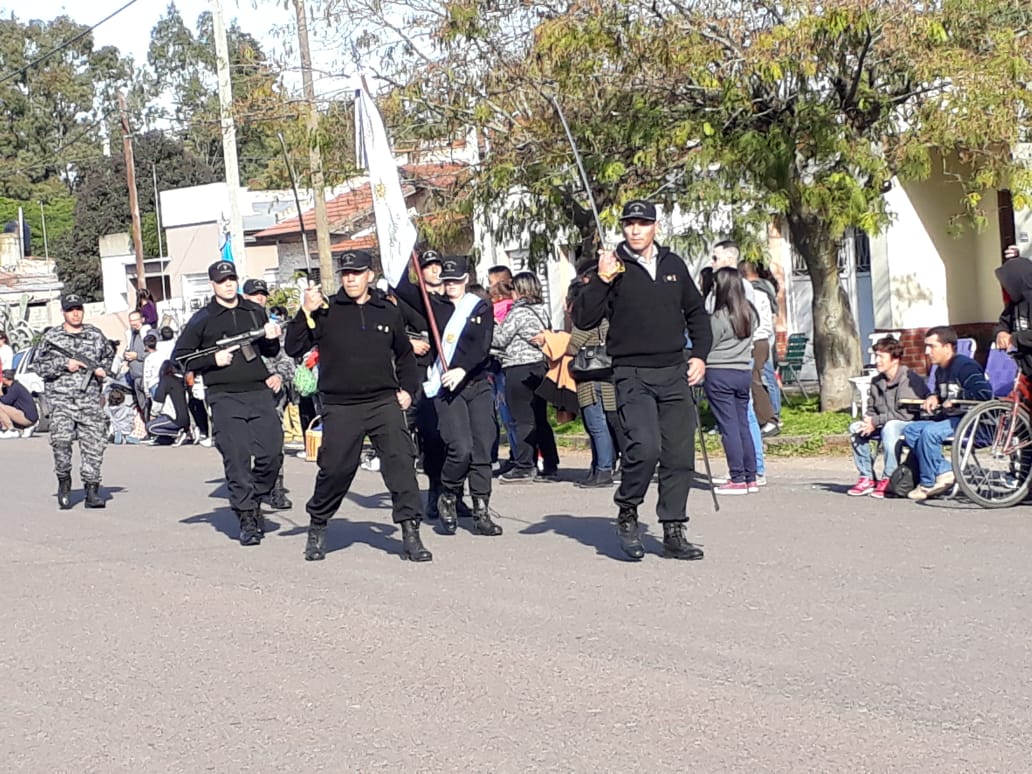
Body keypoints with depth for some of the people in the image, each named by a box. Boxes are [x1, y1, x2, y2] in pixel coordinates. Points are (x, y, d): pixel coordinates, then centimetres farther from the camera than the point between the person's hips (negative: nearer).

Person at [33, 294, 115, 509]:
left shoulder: (96, 335, 13)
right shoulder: (51, 337, 6)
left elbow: (110, 357, 27)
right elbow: (38, 365, 4)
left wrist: (103, 369, 6)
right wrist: (65, 365, -8)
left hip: (90, 399, 2)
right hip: (61, 398, -2)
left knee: (93, 443, -2)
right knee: (61, 440, -19)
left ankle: (92, 490, 6)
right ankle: (64, 482, 2)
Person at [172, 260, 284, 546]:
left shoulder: (255, 312, 14)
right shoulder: (202, 319, 3)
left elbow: (270, 353, 23)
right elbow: (180, 356, 5)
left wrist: (271, 339, 0)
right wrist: (213, 360, -8)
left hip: (259, 393, 3)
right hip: (224, 397, -3)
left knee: (272, 453, -3)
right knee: (236, 458, -7)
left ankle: (254, 502, 21)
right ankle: (246, 518, 1)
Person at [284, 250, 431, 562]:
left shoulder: (388, 311, 11)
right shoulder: (326, 311, 3)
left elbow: (405, 355, 25)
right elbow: (293, 348, -4)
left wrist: (408, 389, 14)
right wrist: (306, 313, -15)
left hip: (384, 402, 2)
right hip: (340, 407, -2)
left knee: (401, 461, -11)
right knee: (335, 470, 1)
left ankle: (410, 531, -8)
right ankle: (317, 528, 24)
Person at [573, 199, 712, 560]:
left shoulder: (673, 264, 13)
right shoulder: (613, 266, 0)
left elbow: (697, 312, 24)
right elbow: (583, 320, -7)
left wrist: (700, 355, 12)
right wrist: (601, 281, -19)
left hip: (675, 374, 4)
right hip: (633, 376, -4)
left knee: (680, 454, 2)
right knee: (644, 447, -20)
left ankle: (674, 533, 11)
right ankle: (627, 514, 2)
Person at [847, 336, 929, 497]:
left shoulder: (909, 379, -16)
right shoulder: (877, 381, 9)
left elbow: (906, 413, -23)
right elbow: (872, 409, 14)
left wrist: (876, 421, -22)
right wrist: (868, 421, -11)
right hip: (886, 425, 8)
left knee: (889, 427, -38)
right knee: (855, 428, -10)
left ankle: (889, 479, -30)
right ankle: (866, 478, -8)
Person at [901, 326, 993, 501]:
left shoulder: (964, 366, -13)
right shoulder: (941, 371, 17)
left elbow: (985, 393, -26)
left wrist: (956, 400, -16)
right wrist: (934, 397, 12)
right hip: (950, 419, 10)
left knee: (930, 432, -30)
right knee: (910, 430, -4)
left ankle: (927, 484, -15)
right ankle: (944, 472, -12)